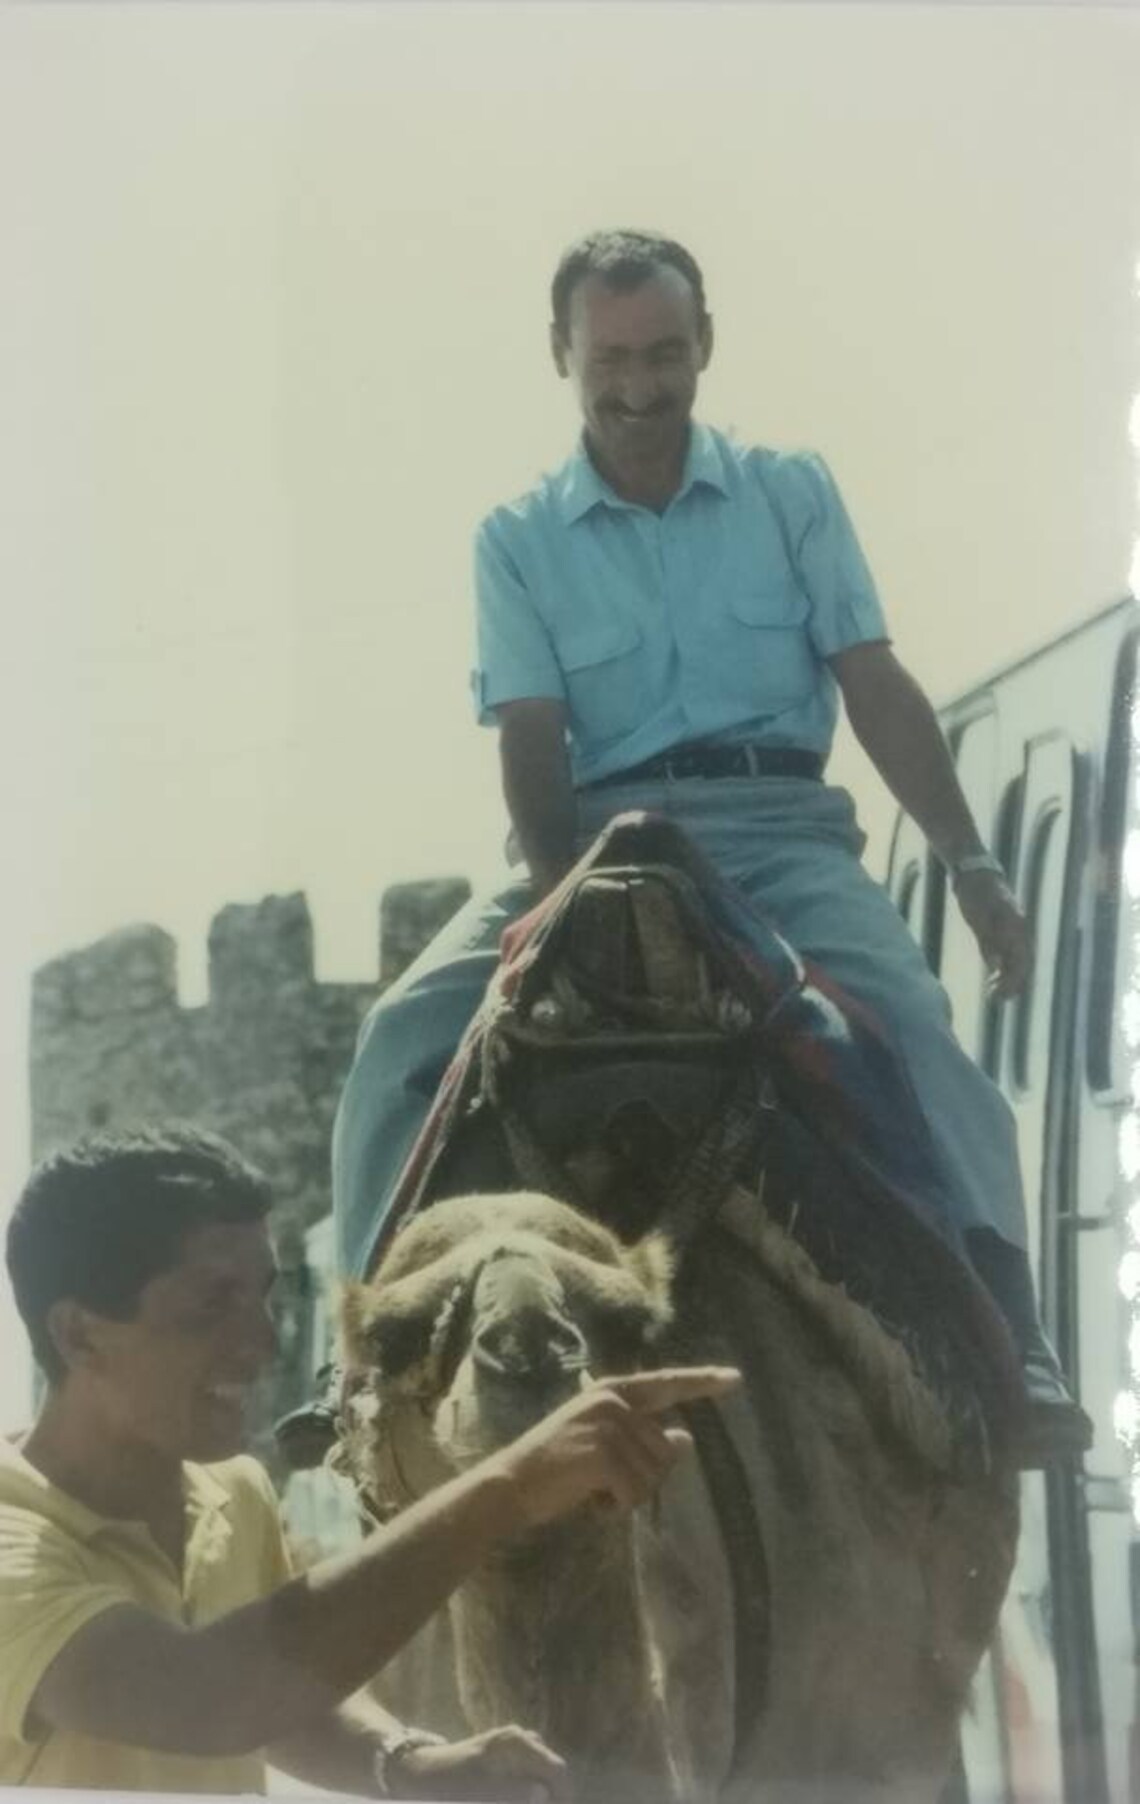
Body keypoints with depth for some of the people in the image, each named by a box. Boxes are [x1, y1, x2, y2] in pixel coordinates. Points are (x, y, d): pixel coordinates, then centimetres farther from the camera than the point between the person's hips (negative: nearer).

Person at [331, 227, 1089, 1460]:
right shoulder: (518, 541, 9)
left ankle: (1005, 1342, -43)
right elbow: (532, 745, 0)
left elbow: (877, 690, 6)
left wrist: (970, 865, -3)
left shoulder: (793, 494, 10)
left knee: (907, 1017, -32)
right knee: (408, 1031, -24)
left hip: (775, 828, -1)